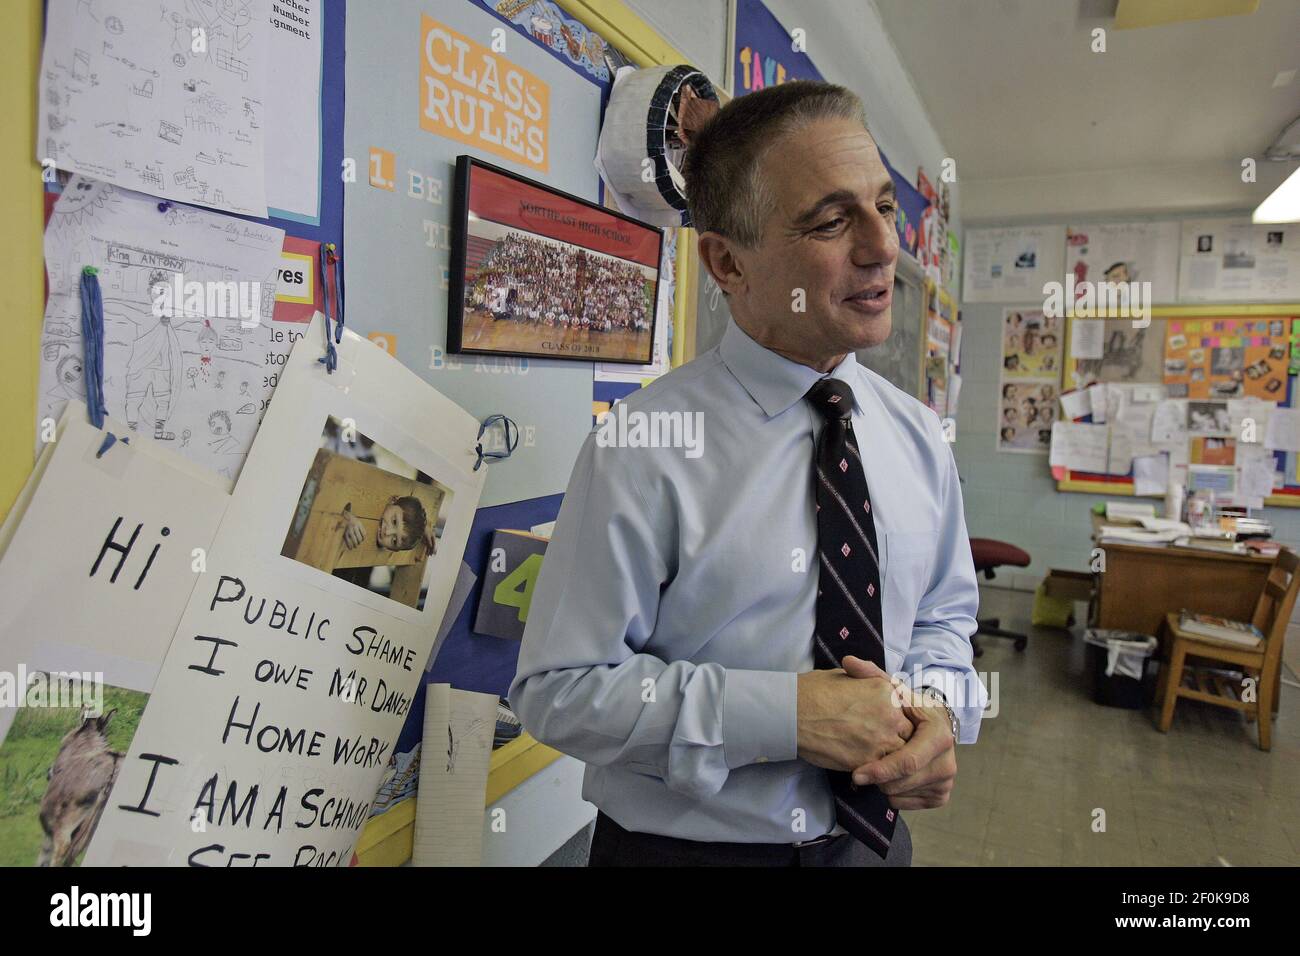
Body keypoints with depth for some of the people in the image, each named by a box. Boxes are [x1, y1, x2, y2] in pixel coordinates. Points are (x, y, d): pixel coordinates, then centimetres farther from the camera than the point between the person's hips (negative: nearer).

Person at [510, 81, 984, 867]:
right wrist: (785, 716, -24)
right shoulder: (647, 451, -20)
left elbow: (944, 614, 9)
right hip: (685, 842, -4)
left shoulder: (917, 435, -3)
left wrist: (935, 705, -12)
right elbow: (560, 688, -18)